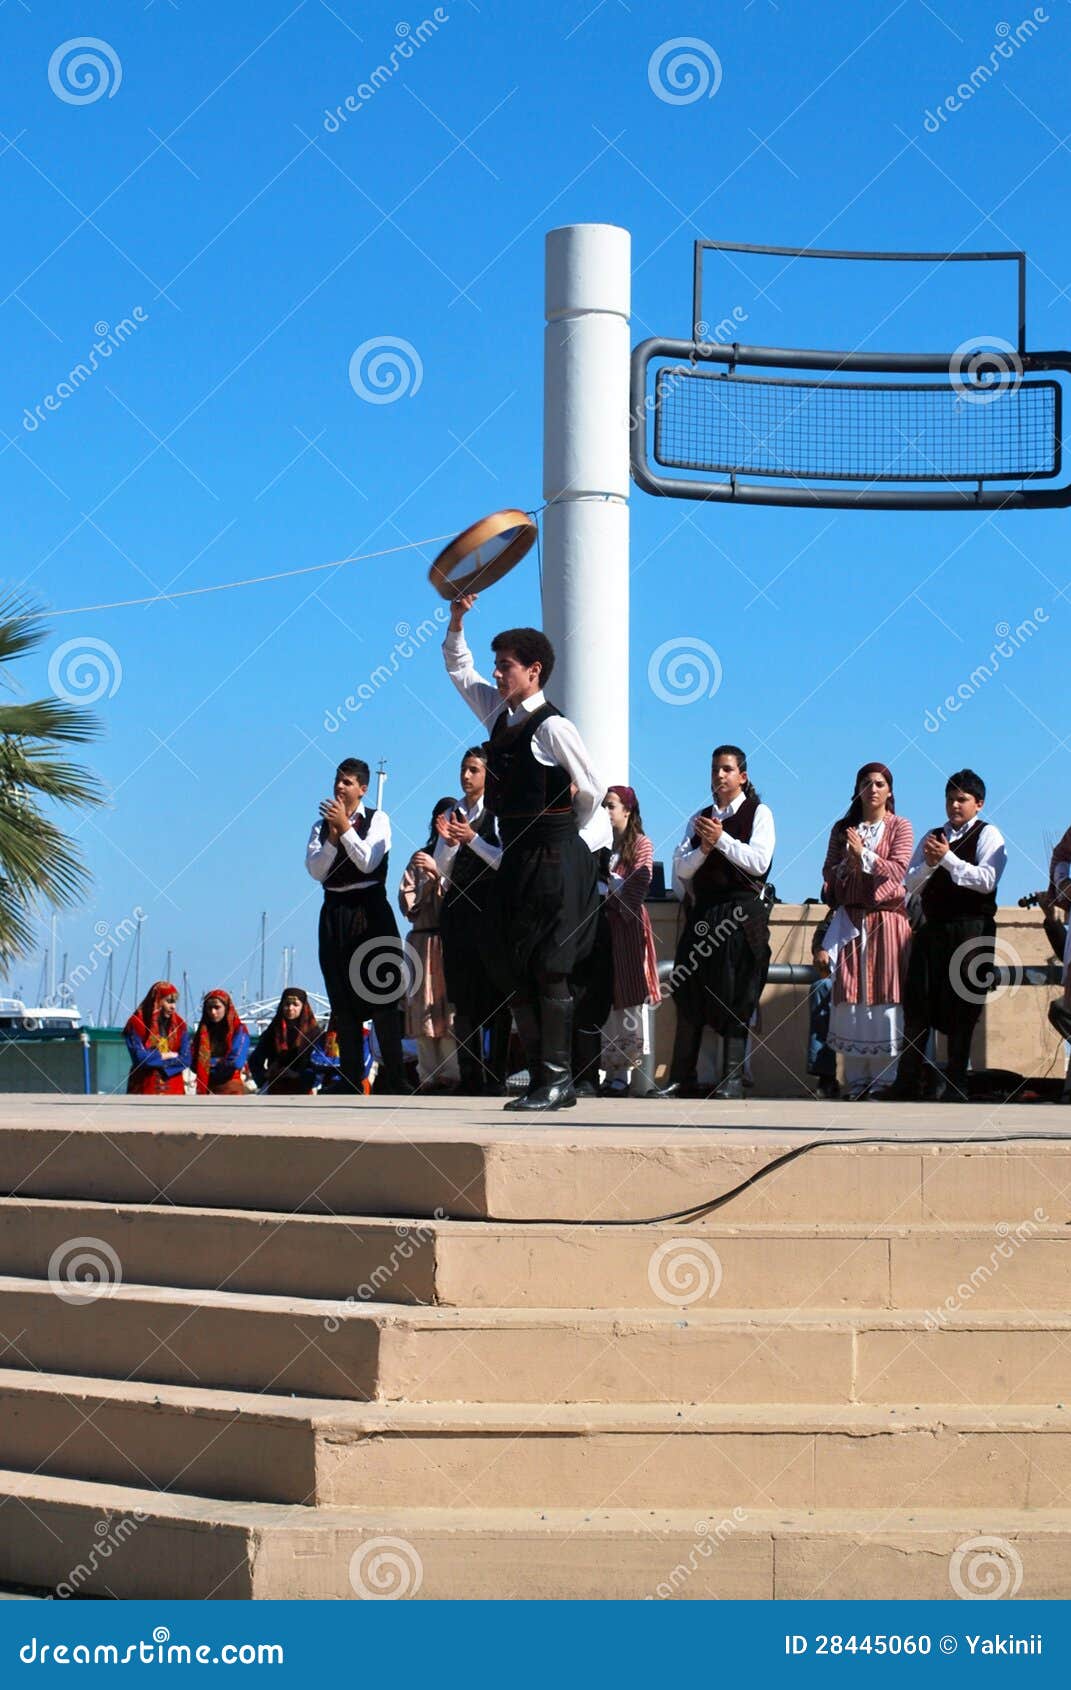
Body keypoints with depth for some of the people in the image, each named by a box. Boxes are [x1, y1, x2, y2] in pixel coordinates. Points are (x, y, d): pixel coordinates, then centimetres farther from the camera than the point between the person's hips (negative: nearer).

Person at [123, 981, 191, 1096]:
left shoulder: (179, 1025, 6)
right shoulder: (137, 1024, -4)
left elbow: (185, 1059, -1)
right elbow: (139, 1056, -13)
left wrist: (155, 1059, -9)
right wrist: (167, 1056, -4)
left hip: (173, 1091, 3)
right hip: (145, 1090, -3)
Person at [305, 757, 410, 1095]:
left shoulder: (376, 820, 2)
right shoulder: (322, 825, 11)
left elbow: (368, 862, -11)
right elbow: (316, 870, -1)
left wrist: (345, 828, -14)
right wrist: (333, 837, -13)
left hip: (369, 911, -4)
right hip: (334, 913, 4)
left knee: (381, 997, -8)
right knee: (343, 1001, 4)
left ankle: (395, 1081, -8)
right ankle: (351, 1082, 6)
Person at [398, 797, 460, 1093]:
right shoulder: (420, 859, 17)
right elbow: (406, 903, 11)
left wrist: (439, 872, -12)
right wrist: (428, 882, -3)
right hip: (424, 938, 4)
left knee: (451, 1003, -13)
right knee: (423, 1005, -2)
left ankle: (451, 1074, -13)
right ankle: (429, 1074, -1)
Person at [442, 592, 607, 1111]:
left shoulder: (553, 728, -11)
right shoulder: (499, 714, 11)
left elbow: (592, 792, -4)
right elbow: (459, 669, 26)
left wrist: (566, 845, 6)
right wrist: (456, 622, 11)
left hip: (554, 860, -8)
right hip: (515, 857, 8)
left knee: (549, 969, -9)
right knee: (513, 968, 6)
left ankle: (557, 1080, -6)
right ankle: (539, 1077, 10)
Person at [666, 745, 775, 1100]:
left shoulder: (758, 814, 3)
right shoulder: (699, 819, 16)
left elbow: (759, 862, -10)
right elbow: (681, 867, 7)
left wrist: (722, 839, -15)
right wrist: (704, 849, -12)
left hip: (742, 913, -4)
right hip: (703, 910, 4)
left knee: (735, 997, -7)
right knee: (690, 996, 1)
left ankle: (732, 1080, -6)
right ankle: (681, 1079, 3)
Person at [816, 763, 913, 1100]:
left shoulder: (900, 827, 6)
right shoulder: (843, 829, 14)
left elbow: (897, 870, -6)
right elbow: (829, 873, 11)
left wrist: (863, 853, -13)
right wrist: (848, 863, -7)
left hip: (886, 919, -3)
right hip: (850, 918, 3)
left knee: (885, 996, -6)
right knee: (851, 996, -2)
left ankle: (883, 1081, -6)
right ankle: (856, 1081, 0)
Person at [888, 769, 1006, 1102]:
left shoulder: (987, 835, 0)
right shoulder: (932, 837, 16)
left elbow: (986, 880, -15)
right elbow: (910, 885, 11)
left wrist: (947, 858, -17)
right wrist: (928, 864, -9)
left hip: (970, 931, -5)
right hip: (931, 927, 5)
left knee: (961, 1010, -2)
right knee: (917, 1003, 1)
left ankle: (956, 1085, 5)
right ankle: (908, 1081, 6)